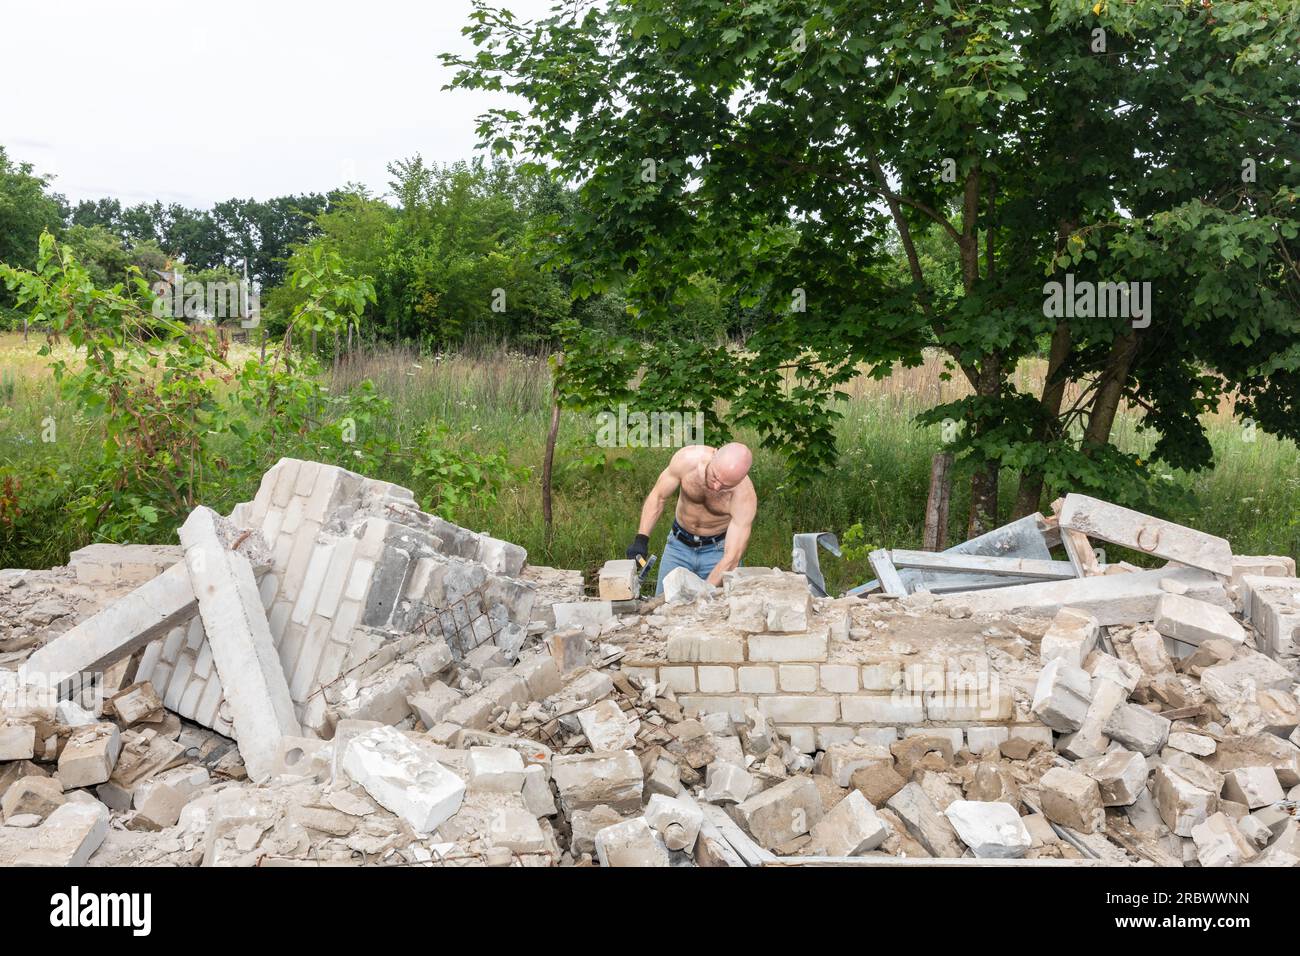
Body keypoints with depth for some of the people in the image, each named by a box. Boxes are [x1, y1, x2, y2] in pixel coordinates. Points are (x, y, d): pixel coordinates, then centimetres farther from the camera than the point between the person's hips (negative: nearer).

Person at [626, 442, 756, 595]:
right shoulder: (687, 458, -27)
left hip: (718, 548, -2)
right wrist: (641, 539, -17)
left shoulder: (745, 496, -30)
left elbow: (731, 558, -28)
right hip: (679, 545, 2)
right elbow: (658, 497, -9)